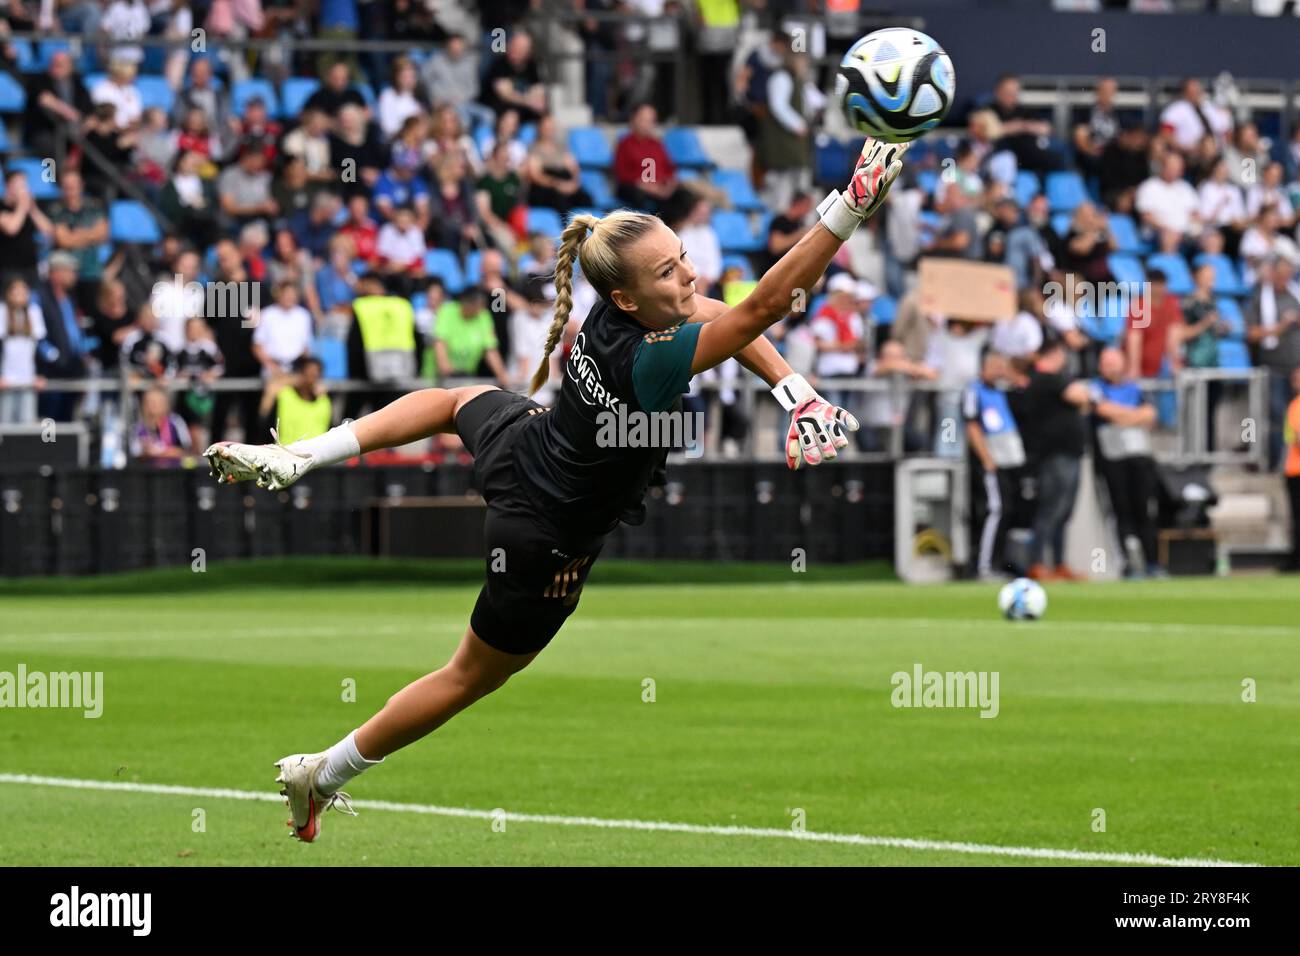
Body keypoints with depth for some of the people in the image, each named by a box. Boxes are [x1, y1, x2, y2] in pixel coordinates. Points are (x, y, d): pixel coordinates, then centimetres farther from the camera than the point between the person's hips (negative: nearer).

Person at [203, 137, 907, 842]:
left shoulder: (613, 312, -20)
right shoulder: (648, 363, -41)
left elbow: (729, 316, -4)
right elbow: (763, 308, -45)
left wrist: (792, 388, -11)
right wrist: (847, 212, -50)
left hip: (517, 446, 7)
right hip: (548, 541, -7)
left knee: (458, 401, 42)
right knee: (470, 678, 15)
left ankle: (296, 457, 38)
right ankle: (321, 776, 27)